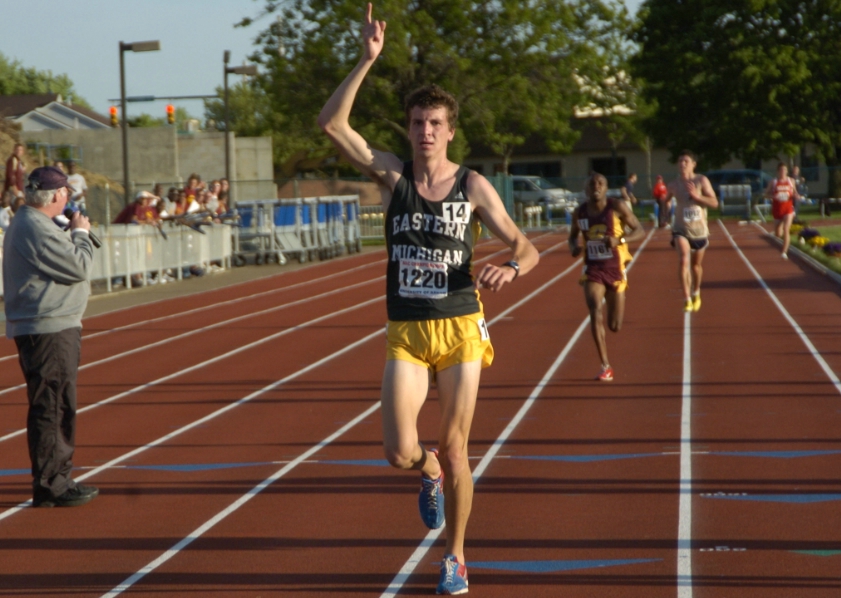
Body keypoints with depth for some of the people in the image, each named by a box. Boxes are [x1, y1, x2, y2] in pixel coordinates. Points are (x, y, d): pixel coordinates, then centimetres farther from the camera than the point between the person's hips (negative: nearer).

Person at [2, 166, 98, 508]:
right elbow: (79, 267, -18)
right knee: (49, 406, -8)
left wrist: (74, 234, 10)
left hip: (56, 327, 11)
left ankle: (58, 477, 27)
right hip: (46, 330, -11)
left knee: (60, 405, 18)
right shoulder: (36, 229, -19)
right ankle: (48, 487, -5)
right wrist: (81, 233, -5)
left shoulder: (30, 223, 16)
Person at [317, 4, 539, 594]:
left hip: (460, 330, -1)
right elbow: (332, 124, -11)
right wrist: (368, 60, -17)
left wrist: (510, 268, -23)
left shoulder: (473, 186, -2)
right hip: (406, 335, 1)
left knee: (454, 448, 2)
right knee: (399, 451, -12)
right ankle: (430, 473, 27)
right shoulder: (392, 174, 0)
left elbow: (525, 246, 1)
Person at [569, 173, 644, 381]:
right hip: (593, 270, 1)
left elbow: (639, 230, -7)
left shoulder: (618, 207, -10)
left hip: (615, 269, -1)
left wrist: (619, 240, -25)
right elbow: (572, 236, 15)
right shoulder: (579, 212, -1)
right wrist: (574, 247, -9)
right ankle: (606, 367, -14)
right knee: (596, 314, -20)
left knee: (615, 326, 5)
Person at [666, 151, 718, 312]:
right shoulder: (673, 185, -3)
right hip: (681, 230, -1)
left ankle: (696, 293, 45)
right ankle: (687, 299, -24)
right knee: (684, 259, -25)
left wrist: (696, 196, -23)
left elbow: (714, 203, -14)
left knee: (696, 264, 17)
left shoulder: (702, 181, -8)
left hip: (699, 230, 1)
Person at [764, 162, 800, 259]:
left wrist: (796, 196, -7)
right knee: (778, 234, 10)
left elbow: (794, 192, 16)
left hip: (788, 208, -1)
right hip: (777, 209, 1)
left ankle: (784, 252, -12)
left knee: (786, 230, -16)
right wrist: (773, 196, -19)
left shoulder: (791, 181, 4)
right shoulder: (773, 182, -1)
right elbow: (766, 194, 2)